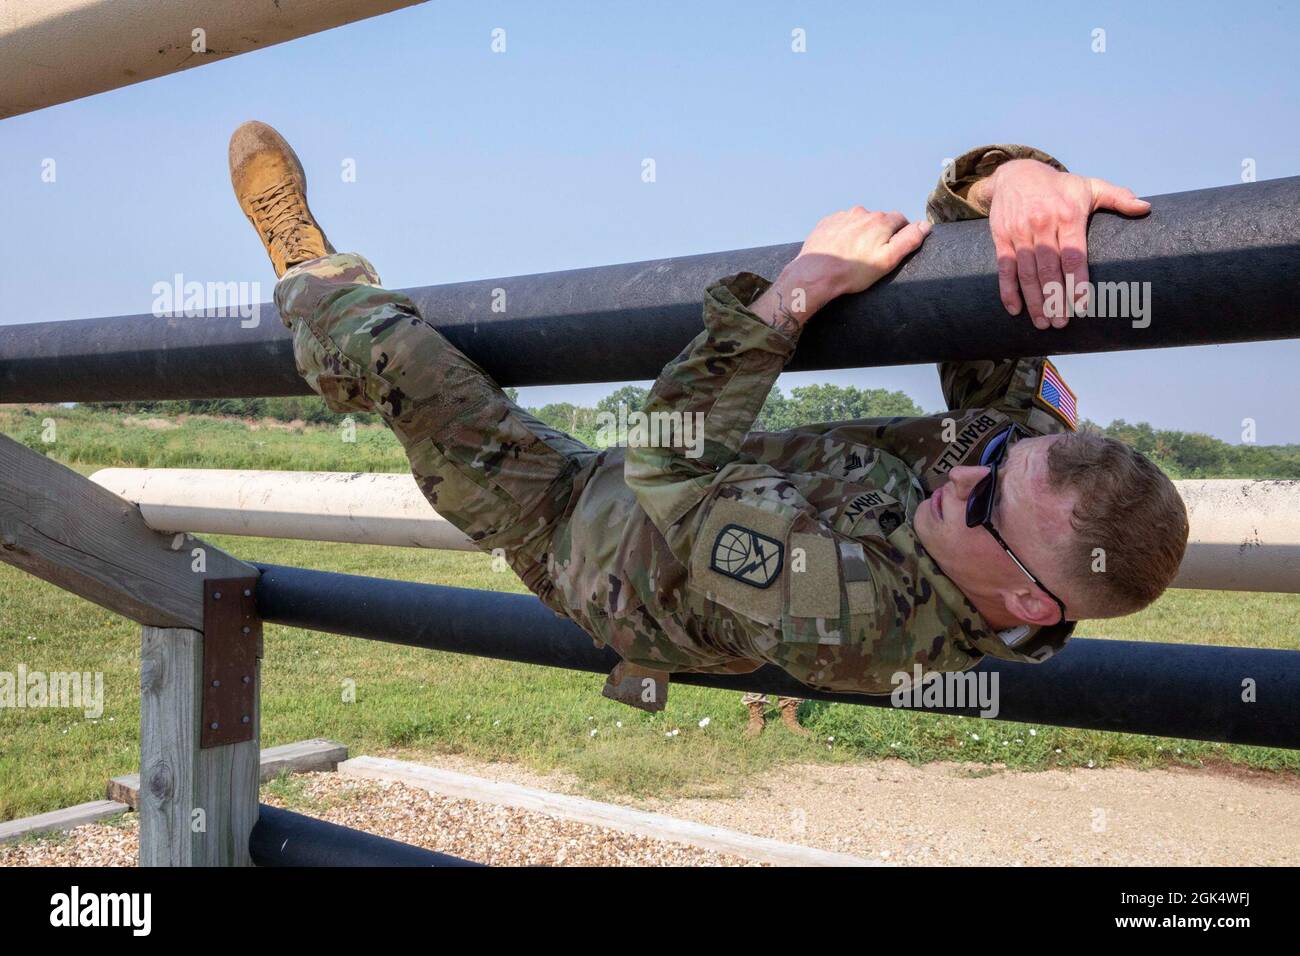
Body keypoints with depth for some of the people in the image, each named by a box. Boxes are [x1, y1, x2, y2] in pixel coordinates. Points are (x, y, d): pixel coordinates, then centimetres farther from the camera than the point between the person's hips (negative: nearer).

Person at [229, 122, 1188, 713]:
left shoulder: (856, 616, -46)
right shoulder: (1037, 446, -25)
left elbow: (667, 468, -35)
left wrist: (799, 286, -38)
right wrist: (1008, 178, -43)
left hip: (573, 527, -7)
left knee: (386, 349, -4)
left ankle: (316, 276, 32)